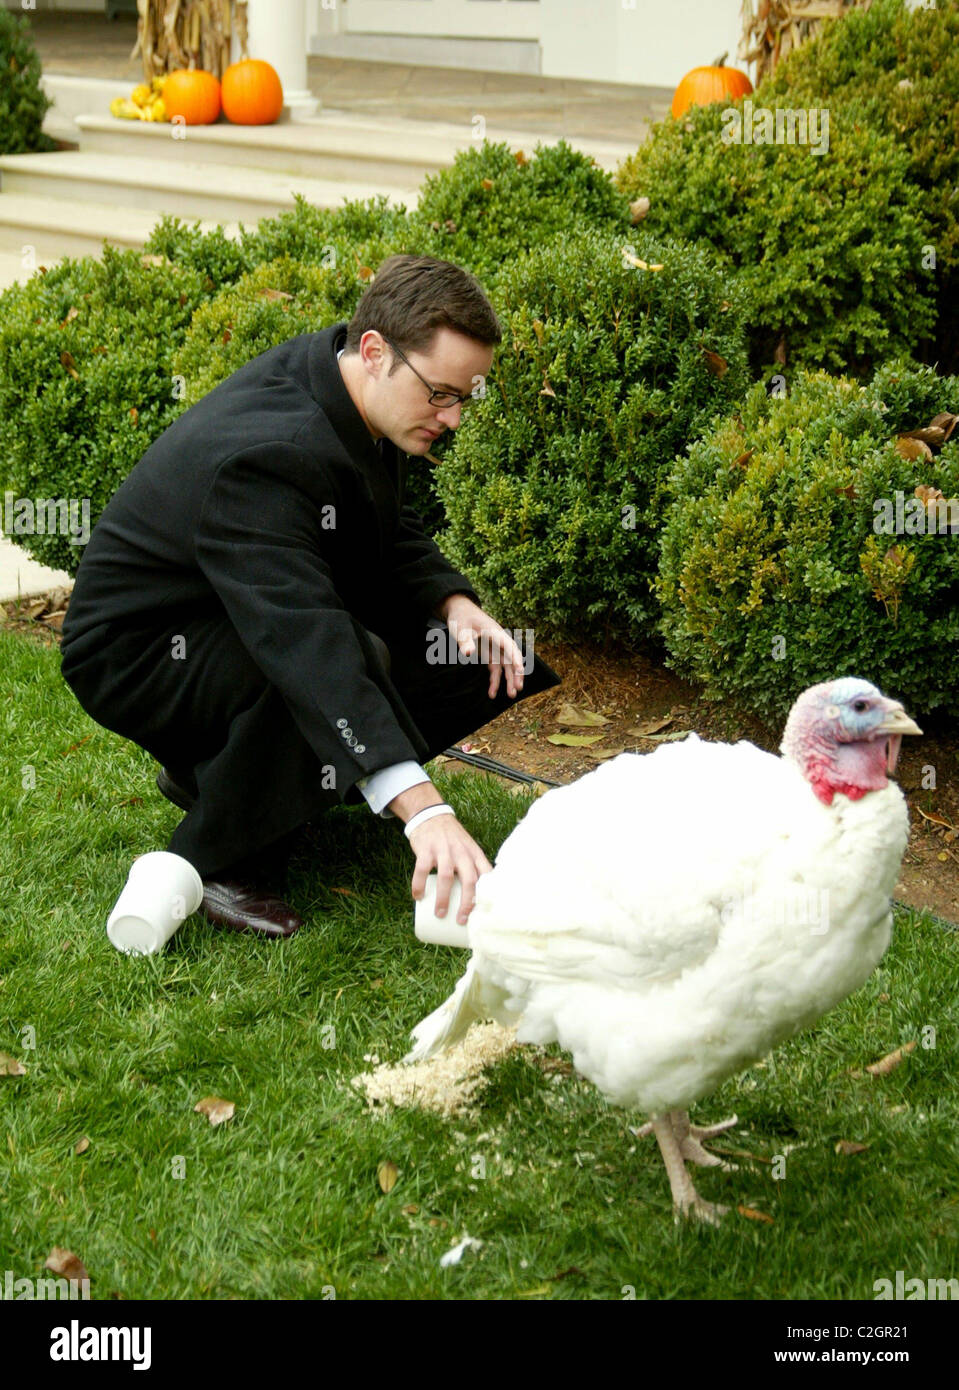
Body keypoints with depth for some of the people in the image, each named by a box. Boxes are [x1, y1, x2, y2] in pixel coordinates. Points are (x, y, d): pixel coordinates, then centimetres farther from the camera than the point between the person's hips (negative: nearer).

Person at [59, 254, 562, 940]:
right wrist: (423, 811, -54)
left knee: (490, 661, -2)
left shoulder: (345, 384, -8)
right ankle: (220, 863, -14)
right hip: (140, 650, -9)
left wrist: (452, 601, -12)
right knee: (352, 661, -37)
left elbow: (392, 529, 9)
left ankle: (211, 766, 9)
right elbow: (310, 646, -47)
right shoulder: (262, 456, -36)